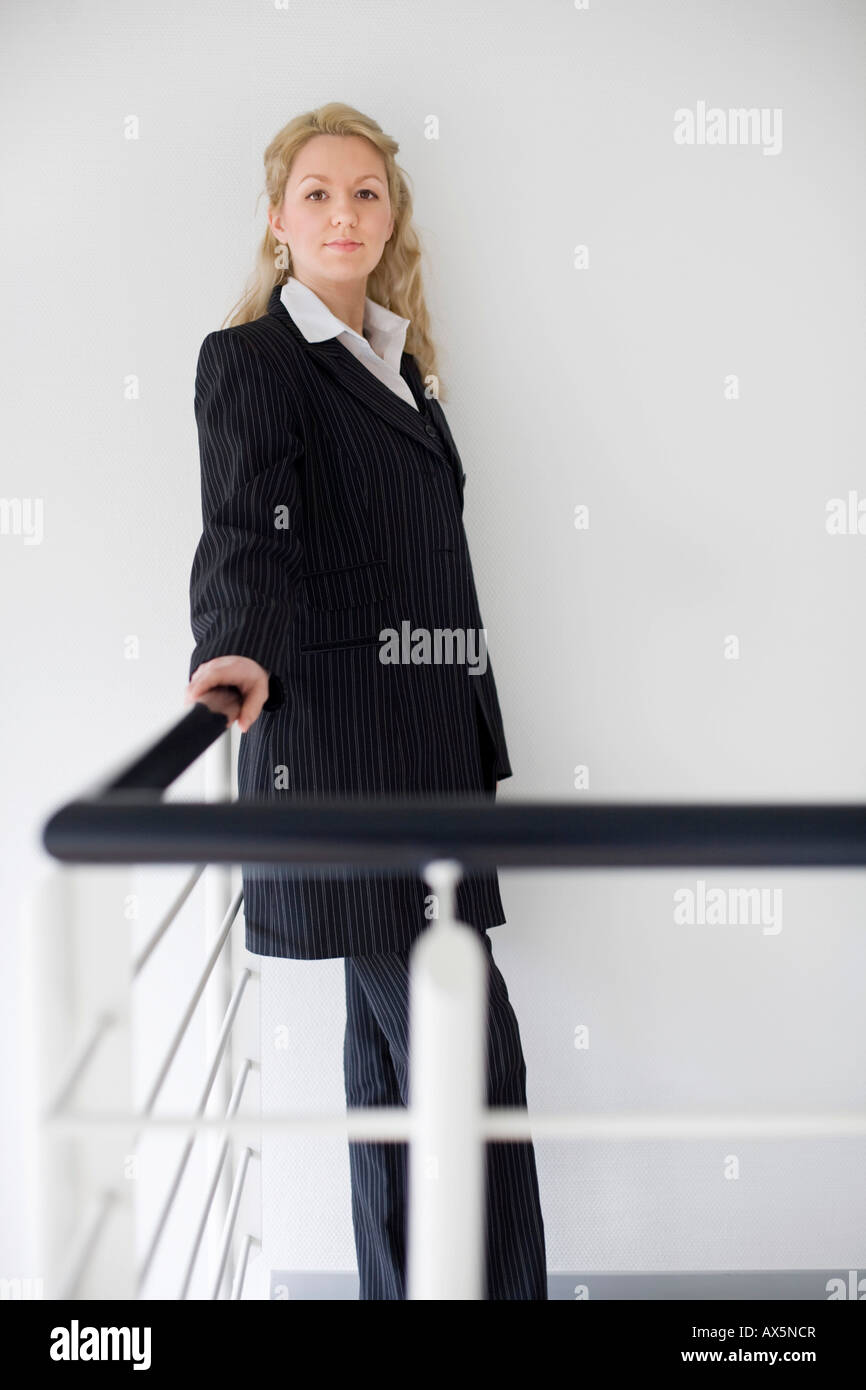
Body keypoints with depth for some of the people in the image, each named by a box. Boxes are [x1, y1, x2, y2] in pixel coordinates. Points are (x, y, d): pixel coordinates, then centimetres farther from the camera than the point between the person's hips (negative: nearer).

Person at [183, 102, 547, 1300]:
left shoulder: (398, 362, 19)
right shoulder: (249, 360, -3)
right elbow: (248, 529, -21)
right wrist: (238, 653, -41)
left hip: (427, 746, 8)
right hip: (340, 748, -8)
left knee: (398, 1051, 13)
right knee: (470, 1055, -6)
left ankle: (405, 1289, 24)